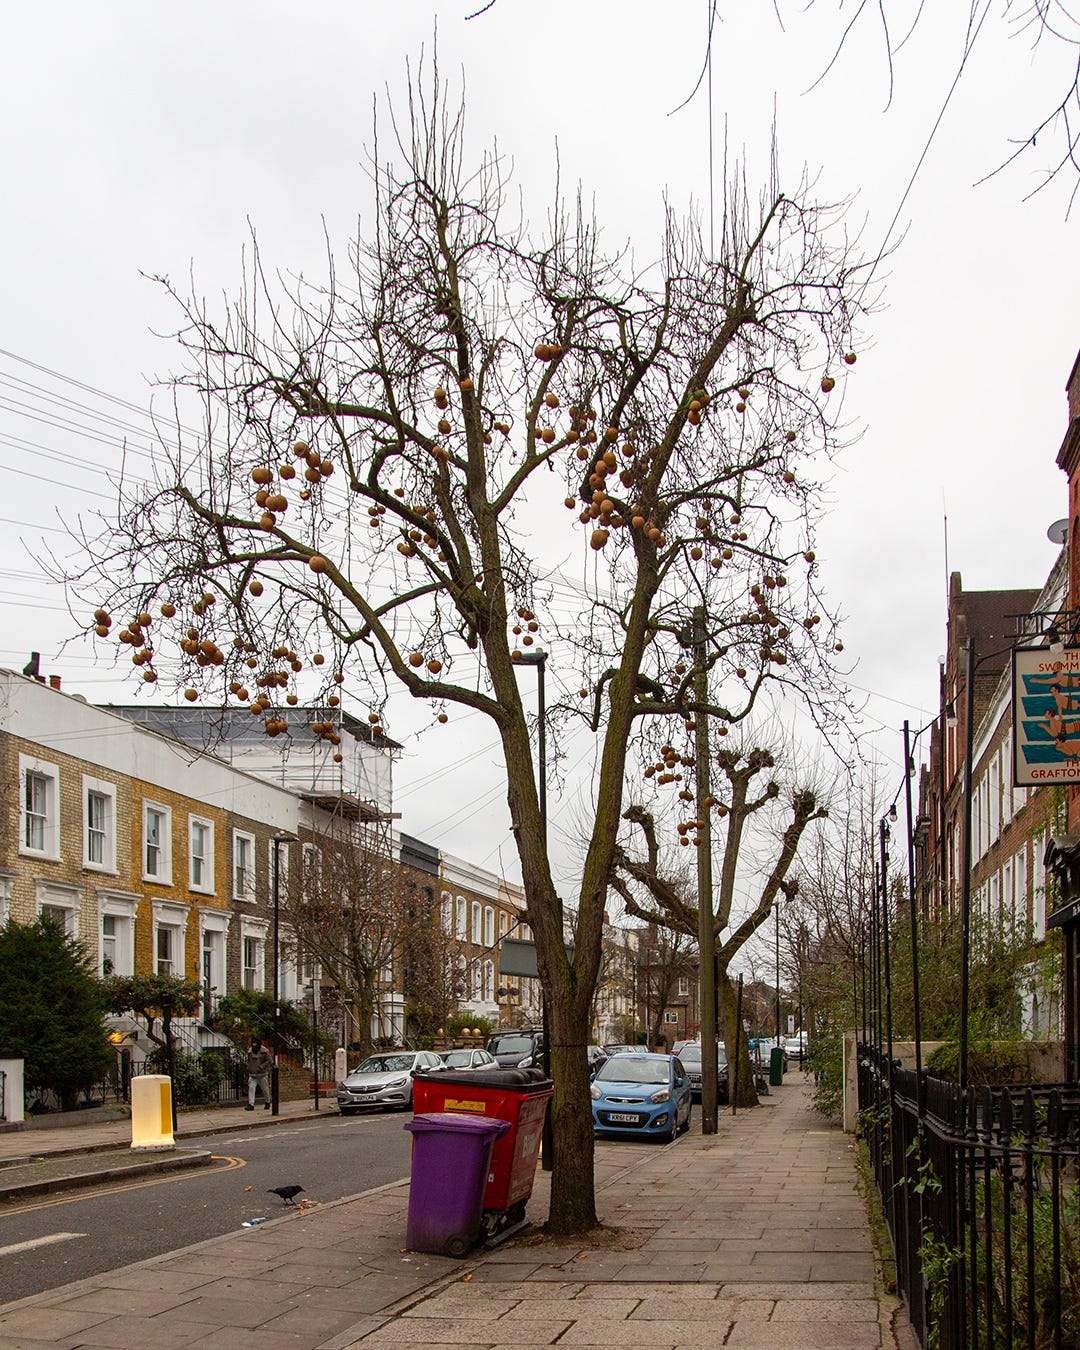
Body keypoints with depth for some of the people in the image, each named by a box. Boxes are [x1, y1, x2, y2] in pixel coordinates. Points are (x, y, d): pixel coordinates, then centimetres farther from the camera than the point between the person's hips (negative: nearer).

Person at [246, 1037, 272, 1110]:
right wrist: (249, 1068, 9)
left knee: (265, 1089, 8)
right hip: (252, 1074, 3)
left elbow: (269, 1061, -8)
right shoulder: (250, 1051, 7)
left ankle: (267, 1103, 29)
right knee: (251, 1088, -12)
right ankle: (251, 1105, -15)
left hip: (262, 1074, -3)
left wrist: (261, 1066, -18)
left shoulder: (264, 1051, -7)